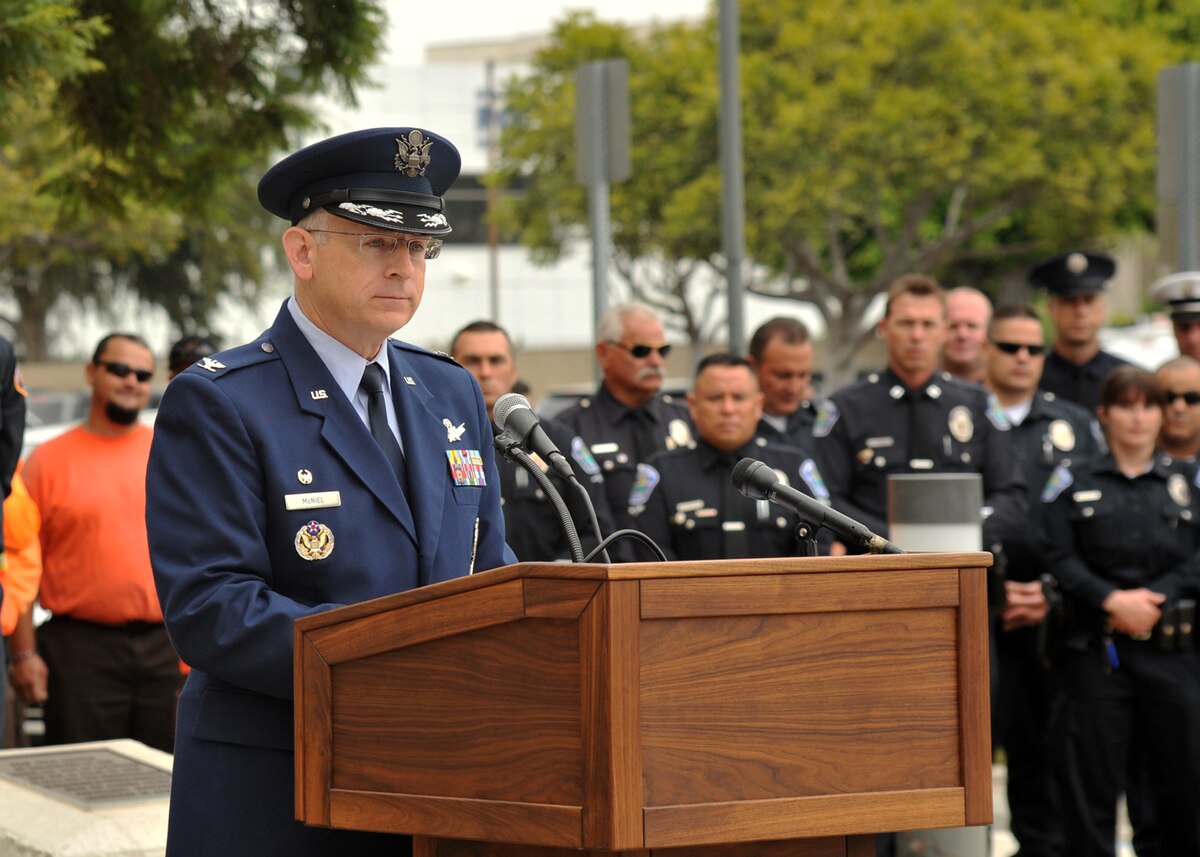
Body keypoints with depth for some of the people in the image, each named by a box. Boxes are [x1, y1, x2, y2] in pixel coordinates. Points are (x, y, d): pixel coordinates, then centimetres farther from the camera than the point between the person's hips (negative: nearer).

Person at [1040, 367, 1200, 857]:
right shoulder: (1074, 483, 9)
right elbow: (1059, 558, -1)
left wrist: (1154, 599, -12)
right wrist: (1112, 600, -14)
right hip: (1097, 646, -1)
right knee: (1094, 773, -3)